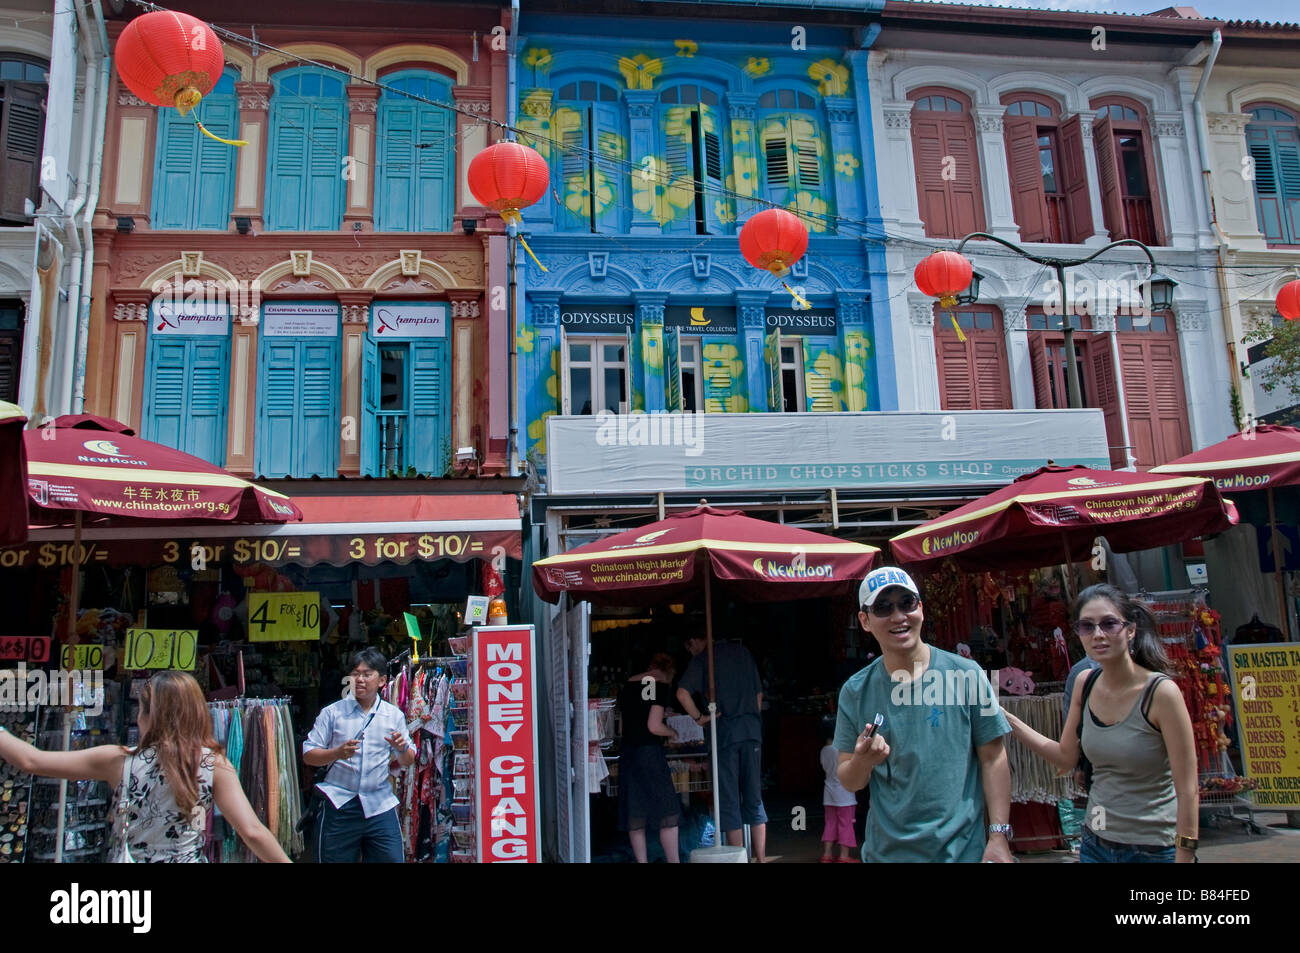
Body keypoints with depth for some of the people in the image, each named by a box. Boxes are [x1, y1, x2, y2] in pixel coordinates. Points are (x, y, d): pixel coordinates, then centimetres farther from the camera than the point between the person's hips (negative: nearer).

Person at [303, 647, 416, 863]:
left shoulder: (394, 715, 9)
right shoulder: (332, 713, 4)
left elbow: (407, 761, 12)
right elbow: (308, 755, 1)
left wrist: (403, 749, -11)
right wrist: (337, 753, -17)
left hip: (380, 806, 1)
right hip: (339, 806, -1)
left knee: (391, 858, -1)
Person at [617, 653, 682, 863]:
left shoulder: (627, 684, 14)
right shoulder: (661, 684, -6)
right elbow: (654, 726, -15)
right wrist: (672, 733, 5)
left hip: (627, 751, 7)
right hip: (649, 752, -7)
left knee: (635, 817, 9)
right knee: (668, 813, 1)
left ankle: (641, 861, 11)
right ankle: (673, 860, 0)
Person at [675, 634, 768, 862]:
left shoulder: (702, 658, 0)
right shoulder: (743, 652, 16)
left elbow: (682, 693, -14)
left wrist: (699, 718, -2)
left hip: (724, 731, -5)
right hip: (752, 731, 5)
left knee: (729, 801, 2)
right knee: (754, 799, 10)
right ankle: (761, 859, 11)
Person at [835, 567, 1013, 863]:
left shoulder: (965, 675, -8)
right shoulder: (855, 692, -3)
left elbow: (993, 759, -4)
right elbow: (849, 782, 1)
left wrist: (999, 837, -9)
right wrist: (862, 761, -20)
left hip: (962, 849, -1)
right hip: (885, 850, 2)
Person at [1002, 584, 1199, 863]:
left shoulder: (1161, 692, -19)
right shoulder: (1085, 683, -3)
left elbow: (1187, 791, -16)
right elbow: (1066, 756, 6)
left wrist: (1184, 856, -16)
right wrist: (1008, 720, -1)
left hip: (1153, 850, -5)